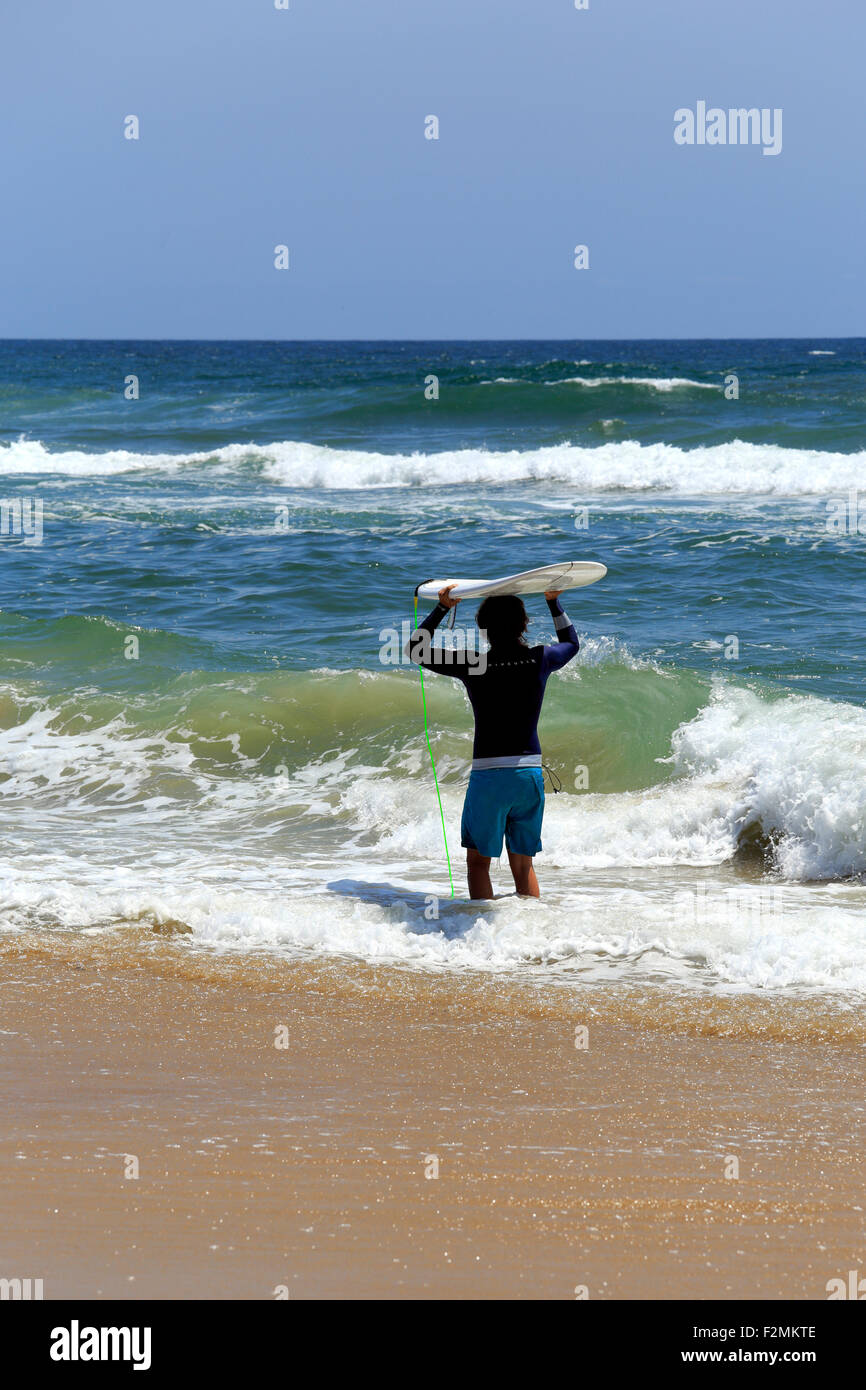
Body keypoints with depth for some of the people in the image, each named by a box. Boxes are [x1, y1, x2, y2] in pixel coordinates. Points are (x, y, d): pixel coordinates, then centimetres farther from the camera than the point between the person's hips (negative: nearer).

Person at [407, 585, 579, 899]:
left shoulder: (473, 666, -8)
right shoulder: (539, 660, -2)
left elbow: (416, 649, 5)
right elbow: (571, 643, 23)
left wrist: (441, 608, 9)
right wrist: (554, 602, 27)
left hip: (488, 774, -3)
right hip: (530, 771, 3)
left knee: (478, 860, 7)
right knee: (523, 864, 13)